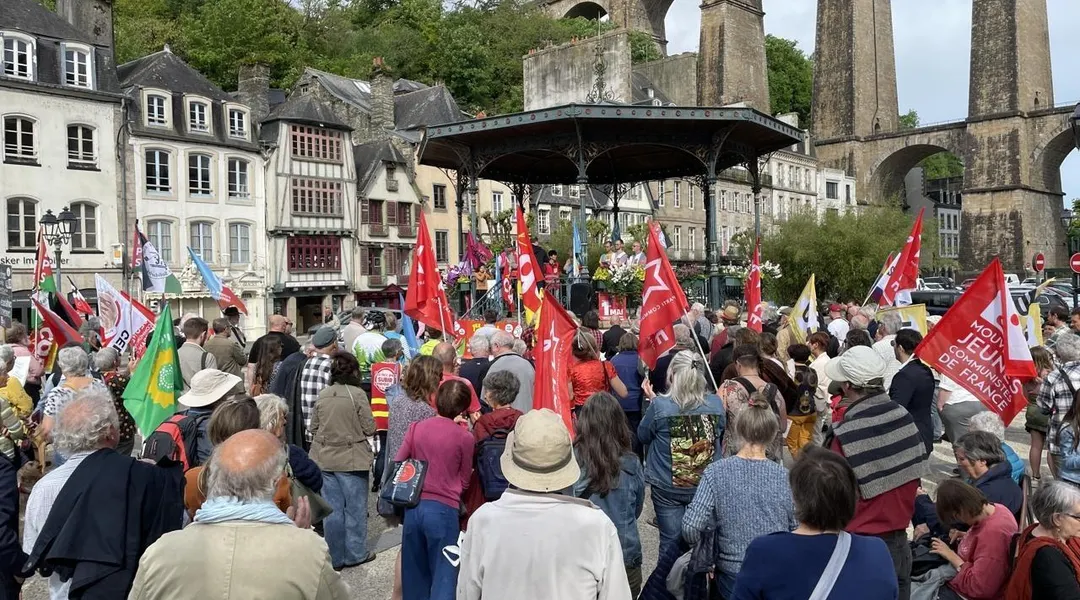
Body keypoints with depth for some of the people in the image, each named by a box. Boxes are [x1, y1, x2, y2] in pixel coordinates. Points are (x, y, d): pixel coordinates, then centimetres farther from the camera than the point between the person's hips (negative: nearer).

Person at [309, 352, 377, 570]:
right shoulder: (357, 394, -13)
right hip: (351, 459, -4)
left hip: (325, 459, 4)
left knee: (332, 509, 10)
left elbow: (314, 427, 8)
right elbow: (370, 429, -10)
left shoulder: (322, 395, 1)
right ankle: (355, 554, 18)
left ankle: (335, 557, 18)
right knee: (355, 508, 9)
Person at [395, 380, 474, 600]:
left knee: (415, 572, 19)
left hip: (414, 506, 4)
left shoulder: (416, 428, 1)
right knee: (443, 574, 4)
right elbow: (464, 481, 1)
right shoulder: (464, 437, -8)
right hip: (443, 509, -4)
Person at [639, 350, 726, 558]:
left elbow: (643, 436, 0)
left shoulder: (659, 406, -17)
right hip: (707, 485, 2)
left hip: (668, 488, -2)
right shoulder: (716, 404, -9)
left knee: (670, 541, 9)